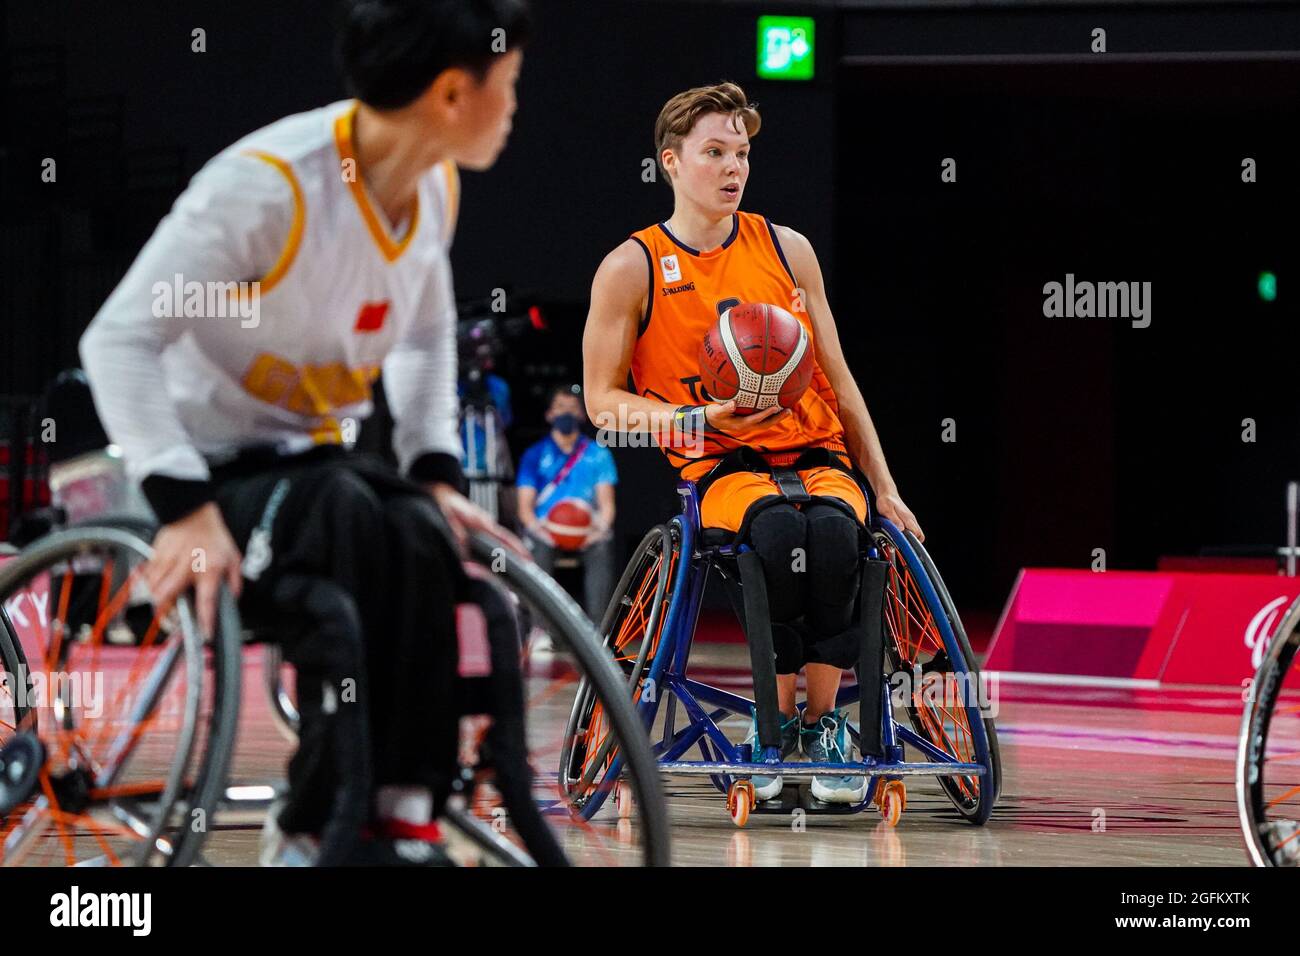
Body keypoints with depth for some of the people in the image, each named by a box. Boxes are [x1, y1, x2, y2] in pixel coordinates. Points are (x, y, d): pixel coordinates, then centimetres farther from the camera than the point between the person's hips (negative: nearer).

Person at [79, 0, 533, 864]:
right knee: (350, 519, -34)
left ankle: (404, 822, -26)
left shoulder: (435, 186, -1)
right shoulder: (270, 184, -25)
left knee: (424, 537, -26)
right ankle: (324, 827, -28)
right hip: (210, 469, -6)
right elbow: (120, 340, -26)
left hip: (313, 460, 6)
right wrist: (184, 507, -34)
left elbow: (427, 335, 17)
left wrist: (437, 471, 1)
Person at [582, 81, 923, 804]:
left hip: (816, 453, 2)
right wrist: (702, 419, -14)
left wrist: (886, 490, 10)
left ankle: (823, 722, -21)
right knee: (780, 530, -37)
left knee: (832, 528, -34)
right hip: (721, 469, -2)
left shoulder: (787, 249, 11)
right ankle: (775, 725, -23)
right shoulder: (632, 269, 1)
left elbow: (837, 379, 16)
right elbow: (604, 400, 3)